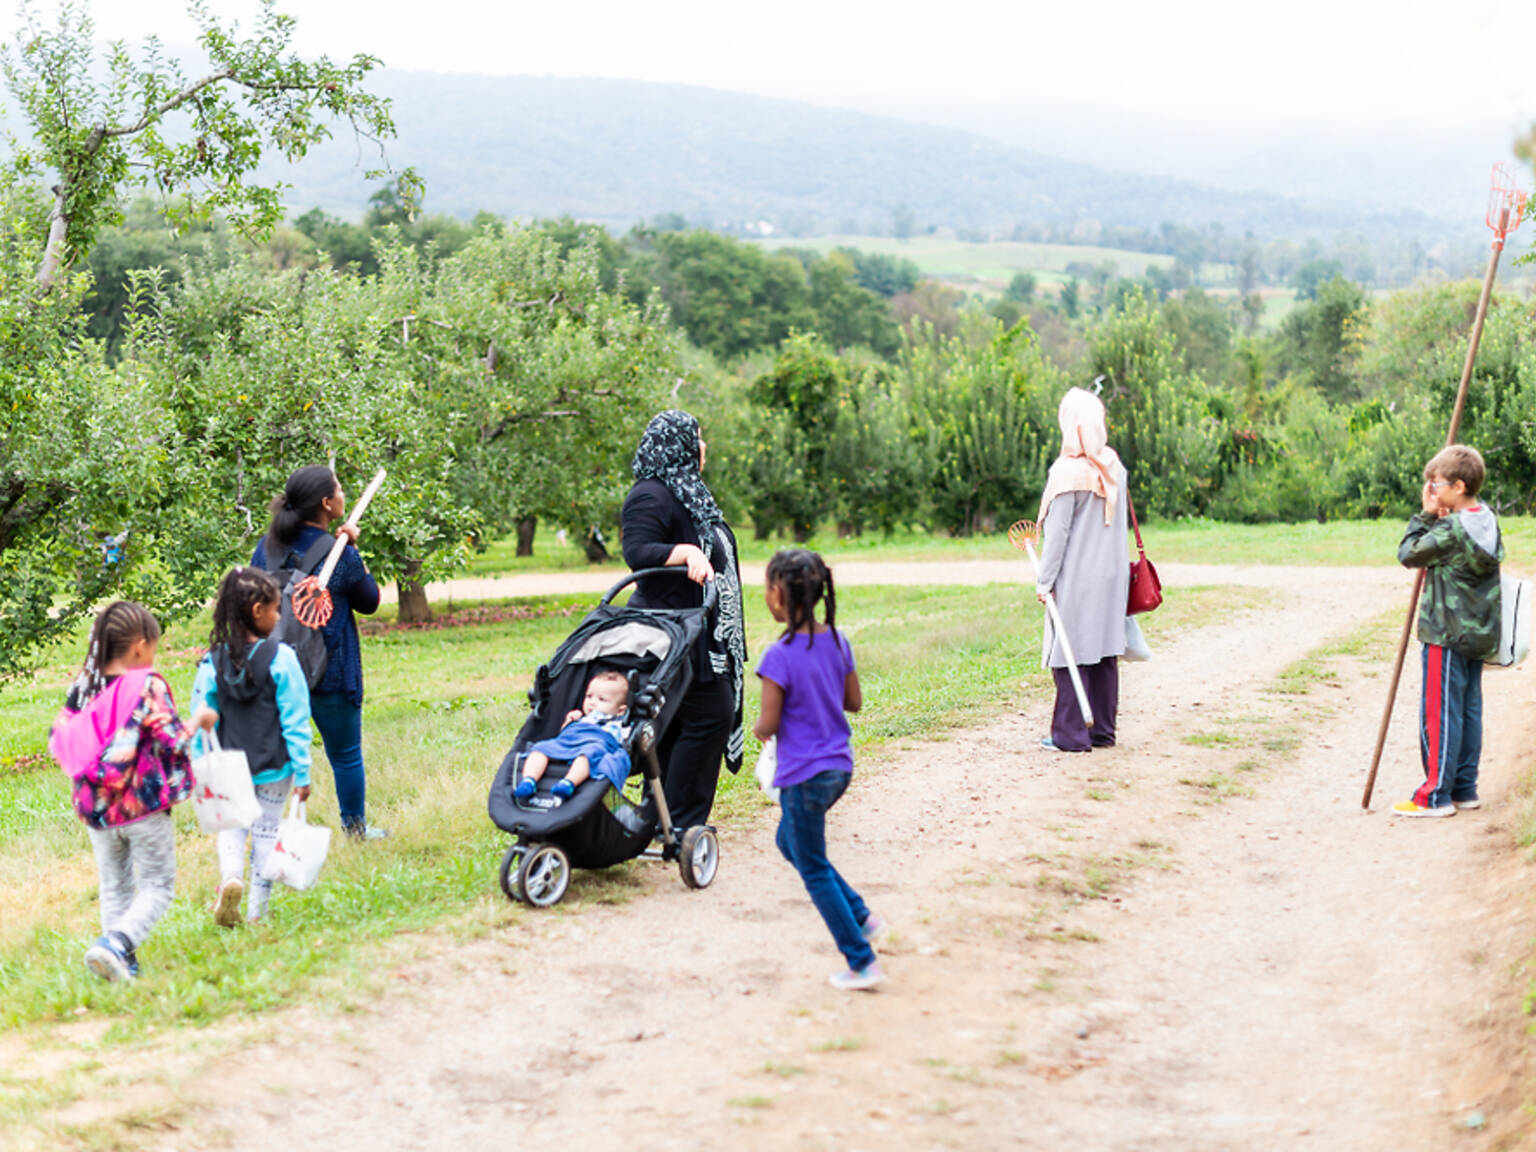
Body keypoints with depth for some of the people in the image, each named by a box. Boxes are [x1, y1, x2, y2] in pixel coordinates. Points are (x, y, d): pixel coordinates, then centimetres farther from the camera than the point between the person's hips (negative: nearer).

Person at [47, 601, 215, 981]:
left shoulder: (83, 687, 1)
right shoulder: (148, 686, -15)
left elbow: (58, 740, 4)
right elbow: (173, 741, -17)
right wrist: (198, 719, 0)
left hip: (97, 807, 5)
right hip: (145, 806, -5)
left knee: (114, 887, 18)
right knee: (157, 886, 5)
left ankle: (123, 963, 15)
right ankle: (116, 943, -17)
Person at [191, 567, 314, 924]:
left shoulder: (213, 661, -7)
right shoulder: (280, 657, -14)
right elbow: (295, 721, -11)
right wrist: (302, 774, -4)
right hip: (274, 768, -2)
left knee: (232, 825, 19)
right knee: (266, 830, 12)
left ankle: (230, 877, -9)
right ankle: (258, 911, 15)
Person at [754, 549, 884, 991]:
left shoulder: (780, 656, -21)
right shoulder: (837, 641, 0)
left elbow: (767, 726, -17)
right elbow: (854, 702, 9)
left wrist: (757, 727, 4)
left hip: (803, 776, -8)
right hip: (839, 767, 8)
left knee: (814, 869, 7)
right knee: (789, 841, 27)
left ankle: (862, 963, 10)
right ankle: (860, 915, 24)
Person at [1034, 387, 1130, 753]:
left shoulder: (1069, 472, -16)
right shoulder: (1113, 467, 4)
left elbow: (1058, 533, -14)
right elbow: (1116, 526, 11)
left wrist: (1045, 579, -7)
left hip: (1076, 577, -7)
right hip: (1110, 574, 7)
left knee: (1070, 654, -1)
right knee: (1104, 653, 11)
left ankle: (1072, 734, 2)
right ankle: (1102, 730, 17)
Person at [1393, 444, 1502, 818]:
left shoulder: (1450, 531, -19)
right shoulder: (1488, 521, 7)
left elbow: (1408, 554, -11)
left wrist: (1425, 515, -5)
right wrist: (1438, 518, 3)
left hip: (1447, 635, -9)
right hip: (1479, 633, 9)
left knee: (1440, 712, -3)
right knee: (1469, 709, 13)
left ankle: (1436, 796, 0)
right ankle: (1464, 789, 19)